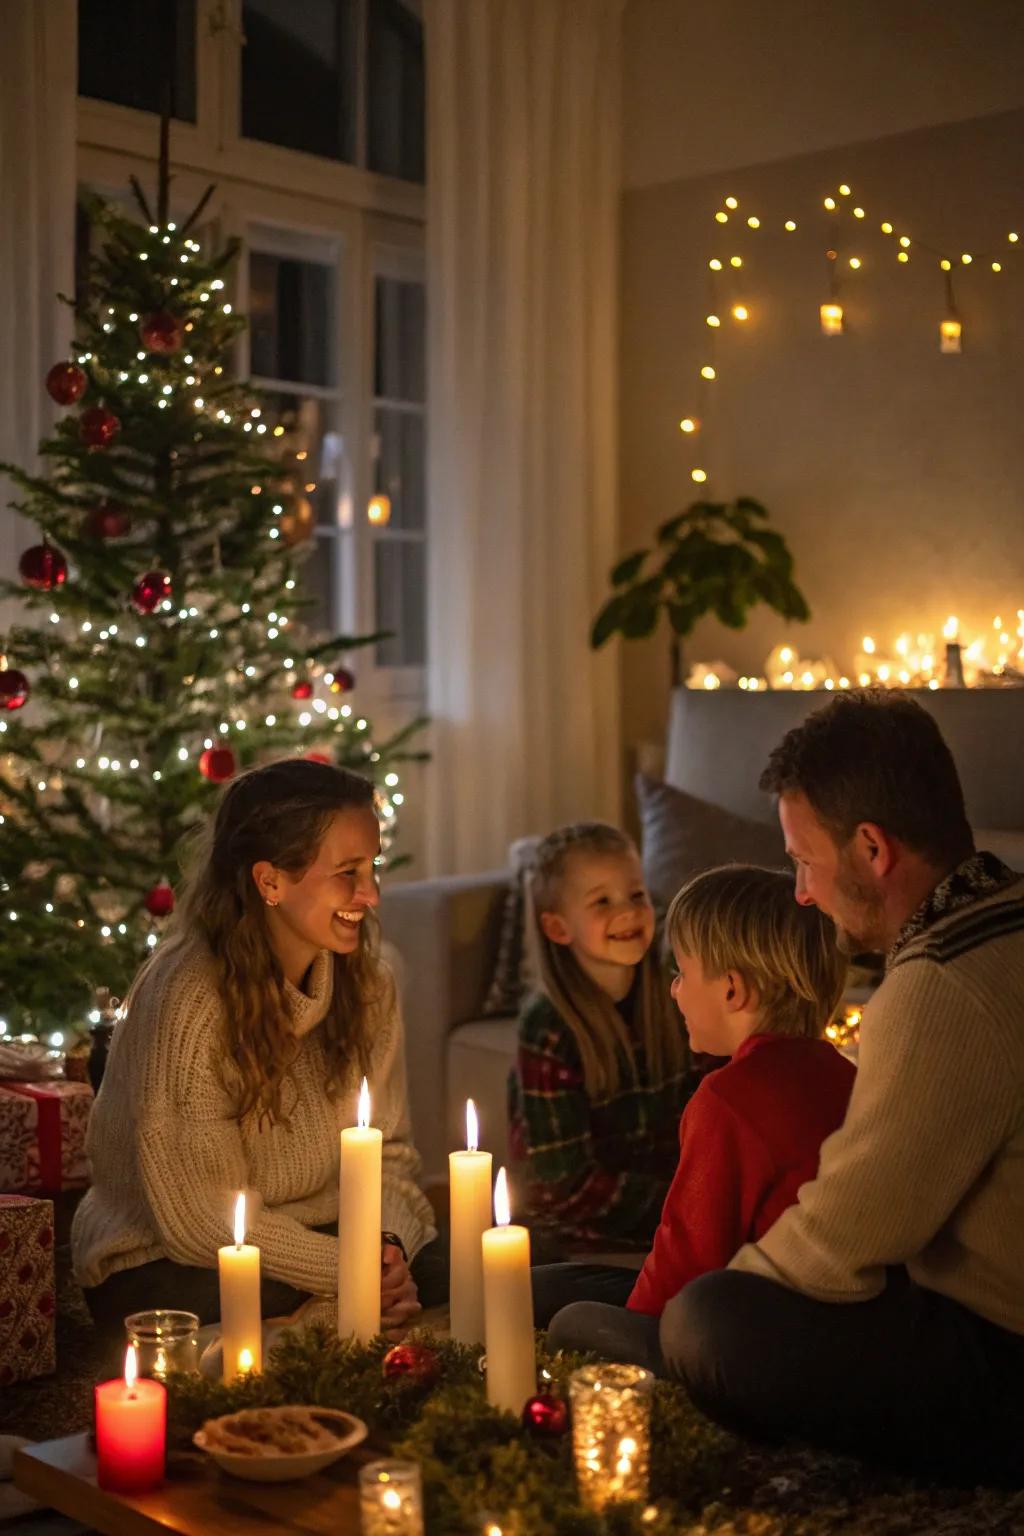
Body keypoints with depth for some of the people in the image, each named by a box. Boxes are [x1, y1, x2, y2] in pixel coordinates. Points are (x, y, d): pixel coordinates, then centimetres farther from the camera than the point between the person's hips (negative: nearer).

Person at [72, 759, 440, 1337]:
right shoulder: (189, 999, -24)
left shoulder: (367, 984, -3)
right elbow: (199, 1222, -22)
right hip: (162, 1266, -5)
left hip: (320, 1239, 6)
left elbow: (388, 1150, 2)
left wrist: (387, 1245, -20)